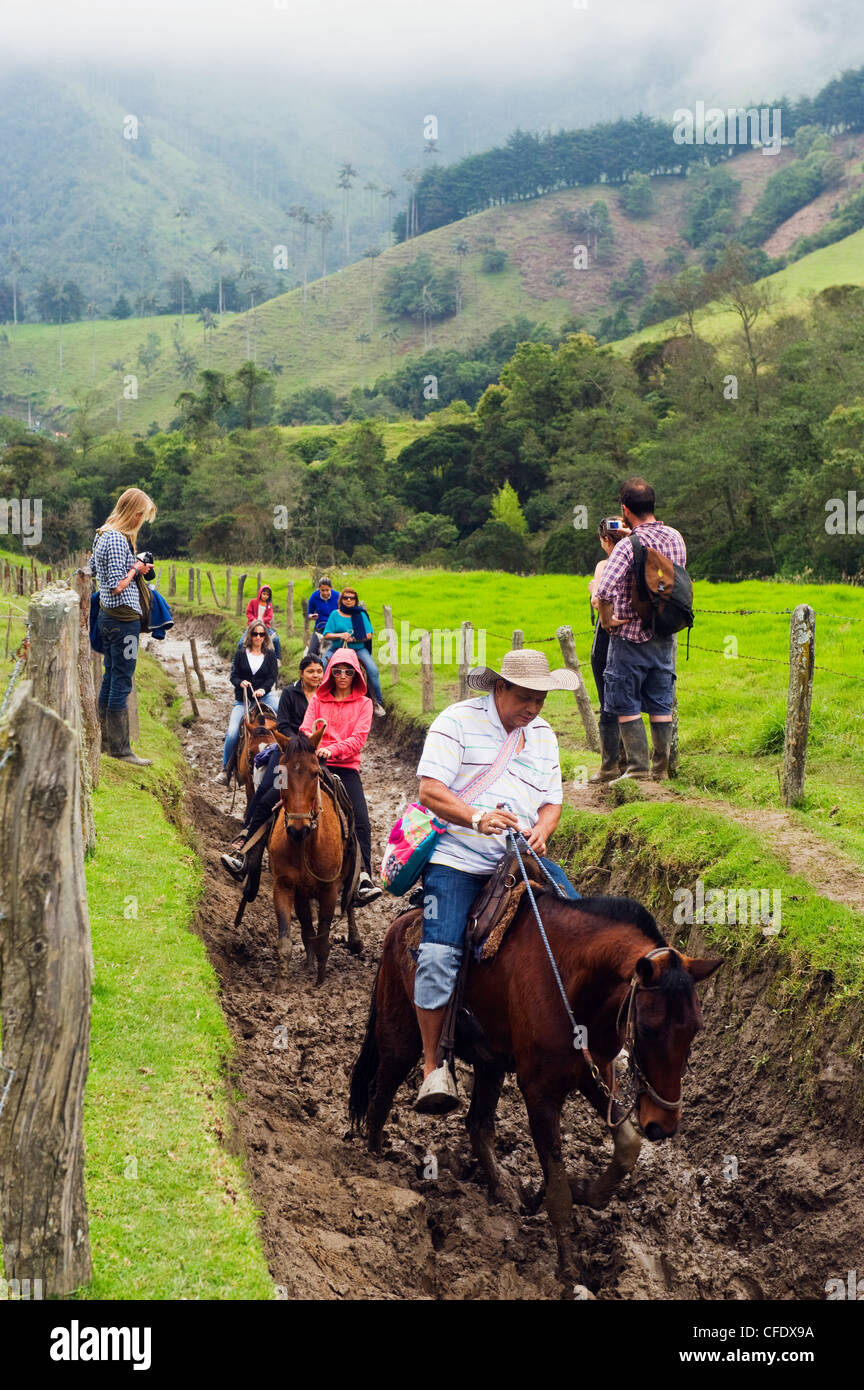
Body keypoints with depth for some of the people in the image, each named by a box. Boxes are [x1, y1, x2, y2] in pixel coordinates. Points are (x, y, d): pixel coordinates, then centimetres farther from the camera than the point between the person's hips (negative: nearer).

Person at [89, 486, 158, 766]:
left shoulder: (102, 534, 10)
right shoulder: (118, 540, -21)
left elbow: (93, 567, 24)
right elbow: (118, 585, -26)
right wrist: (135, 569, -8)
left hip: (107, 614, 10)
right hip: (123, 618, -10)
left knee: (110, 677, 17)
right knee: (122, 682, -4)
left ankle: (105, 740, 24)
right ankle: (120, 748, 0)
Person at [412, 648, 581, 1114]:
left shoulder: (543, 734, 14)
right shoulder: (457, 721, -4)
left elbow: (552, 802, 15)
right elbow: (430, 790, -13)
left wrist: (540, 831, -9)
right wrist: (477, 819, -29)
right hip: (456, 860, -5)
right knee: (438, 954, -22)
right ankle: (433, 1066, -12)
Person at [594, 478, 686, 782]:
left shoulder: (628, 546, -19)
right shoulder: (675, 538, 1)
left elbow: (604, 591, -31)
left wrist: (607, 620, -15)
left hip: (630, 637, -6)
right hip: (665, 636, 6)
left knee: (627, 706, 4)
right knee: (661, 704, 12)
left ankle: (638, 769, 3)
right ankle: (661, 770, 15)